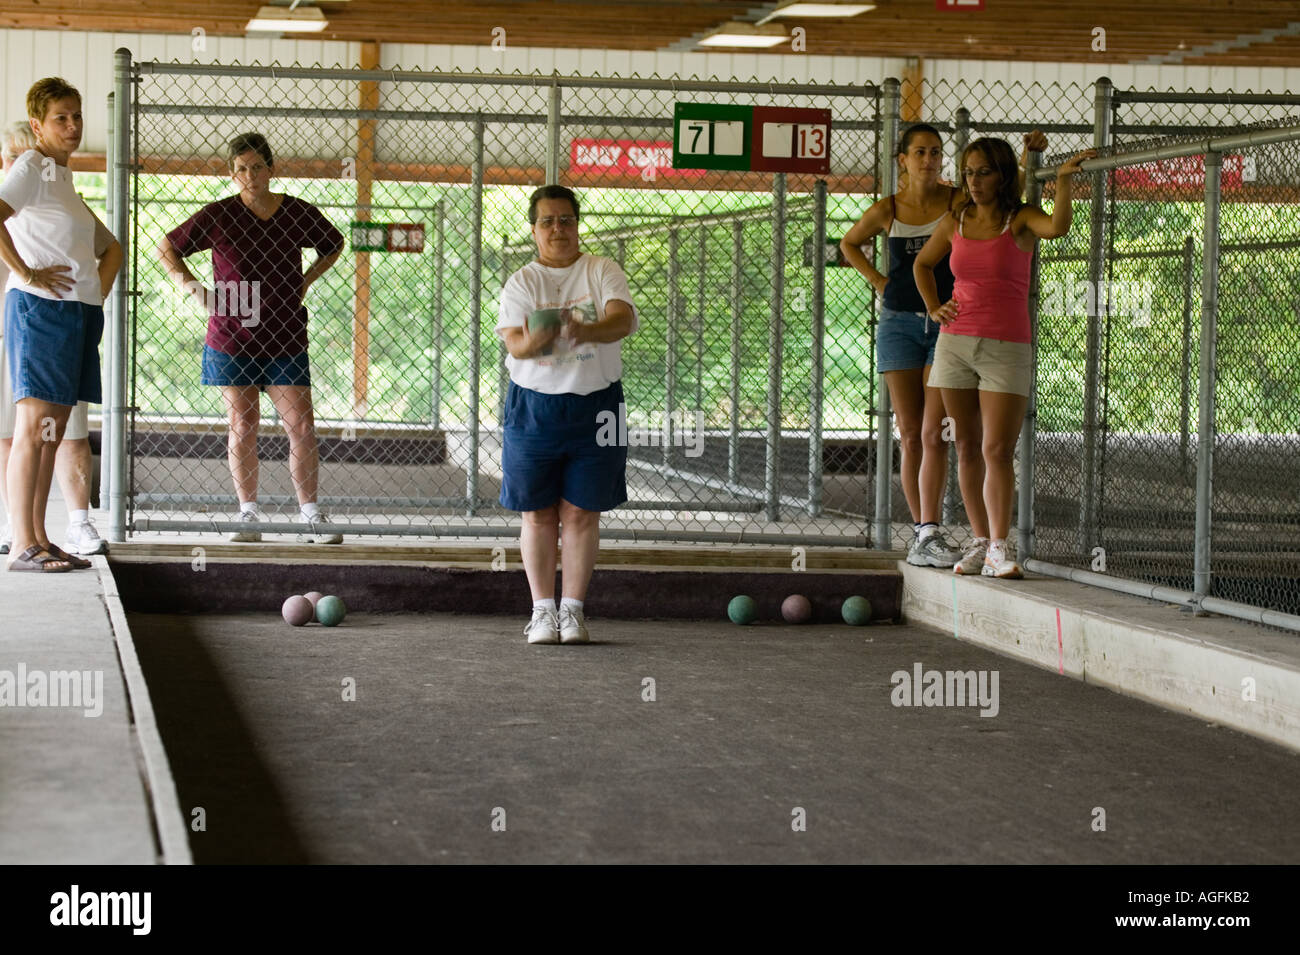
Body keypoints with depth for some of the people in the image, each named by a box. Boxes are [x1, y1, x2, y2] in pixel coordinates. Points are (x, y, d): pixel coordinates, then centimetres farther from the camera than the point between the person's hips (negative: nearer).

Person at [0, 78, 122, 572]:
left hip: (79, 312, 9)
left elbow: (110, 249, 32)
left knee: (51, 433, 9)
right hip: (40, 309, -9)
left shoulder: (63, 178, 21)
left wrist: (99, 293, 16)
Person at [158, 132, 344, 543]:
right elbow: (167, 249, 7)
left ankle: (310, 517, 5)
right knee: (242, 425, 2)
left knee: (302, 426, -4)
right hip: (231, 337, -1)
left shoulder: (299, 213, 0)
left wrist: (305, 282, 9)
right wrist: (193, 288, -5)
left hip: (285, 339, 1)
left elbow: (333, 246, 21)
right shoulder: (218, 215, -4)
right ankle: (248, 515, 12)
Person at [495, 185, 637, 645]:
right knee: (538, 514, 3)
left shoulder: (603, 272, 3)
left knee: (581, 512, 2)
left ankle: (572, 608, 11)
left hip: (594, 406, 0)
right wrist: (530, 342, -36)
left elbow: (624, 318, -15)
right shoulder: (520, 283, 4)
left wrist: (587, 330, -37)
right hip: (533, 408, 0)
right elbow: (512, 341, -11)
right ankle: (542, 609, 12)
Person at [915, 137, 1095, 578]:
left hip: (1007, 349, -4)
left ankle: (999, 548, -12)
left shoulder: (1020, 220, -3)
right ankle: (979, 542, 13)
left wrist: (1064, 179, -32)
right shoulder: (955, 223, 8)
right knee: (968, 448, 7)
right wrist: (933, 308, 13)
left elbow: (1058, 226, -26)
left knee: (998, 450, -11)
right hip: (956, 343, 4)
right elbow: (922, 264, 25)